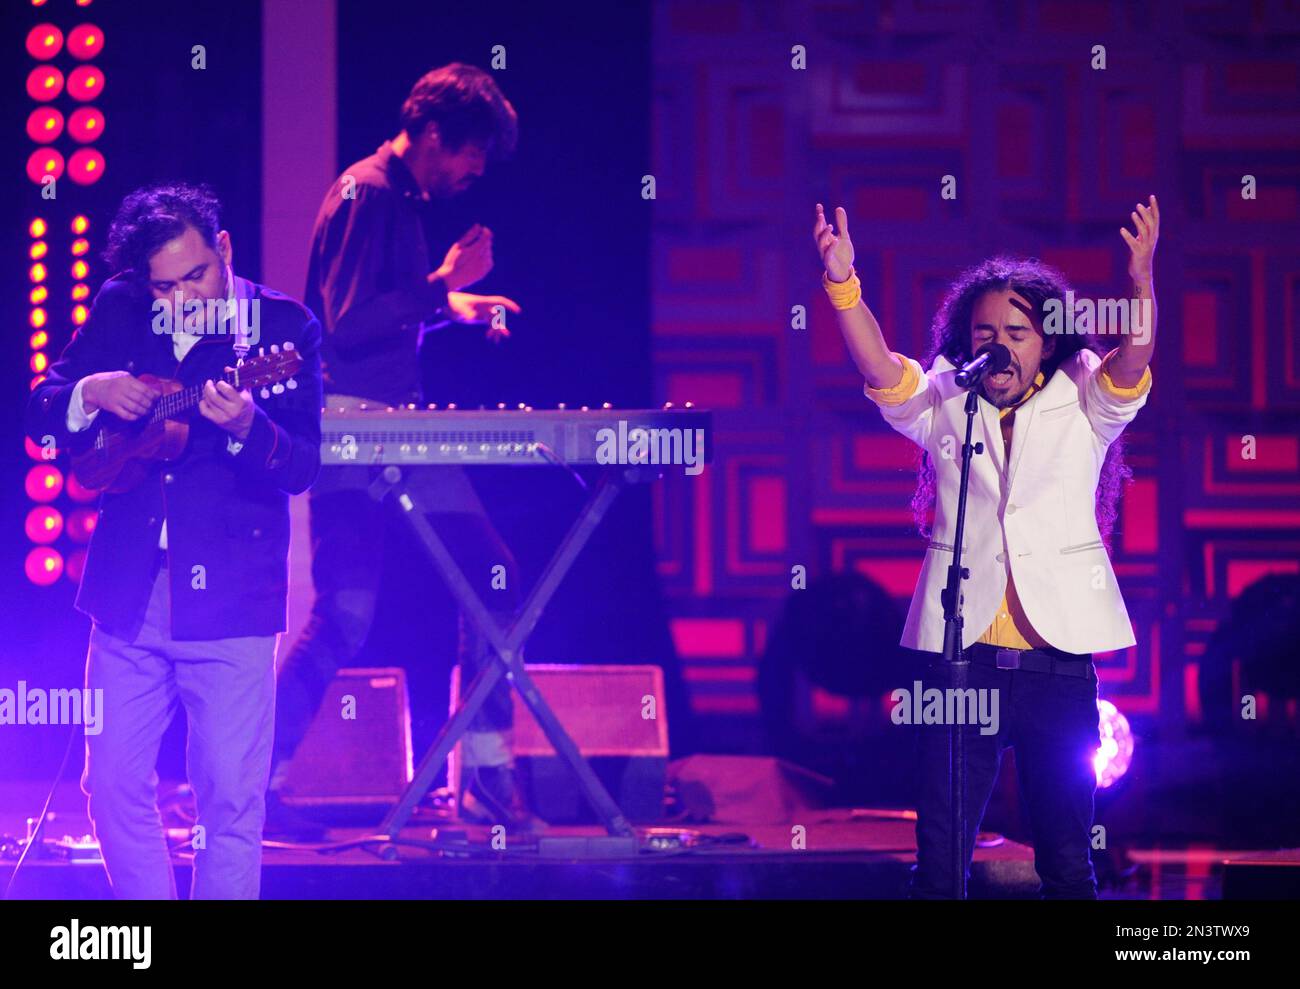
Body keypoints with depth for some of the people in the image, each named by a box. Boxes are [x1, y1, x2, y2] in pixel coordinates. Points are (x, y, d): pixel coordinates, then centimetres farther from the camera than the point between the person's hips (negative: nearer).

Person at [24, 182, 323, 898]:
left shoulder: (284, 325, -4)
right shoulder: (116, 312, 6)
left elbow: (303, 465, -11)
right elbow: (39, 418, 8)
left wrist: (246, 429, -32)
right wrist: (90, 393, -13)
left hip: (228, 597, -3)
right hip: (127, 593, 4)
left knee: (232, 799, -2)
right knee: (114, 785, 6)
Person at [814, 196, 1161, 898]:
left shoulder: (1082, 404, 6)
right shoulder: (943, 403, 7)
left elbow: (1132, 360, -11)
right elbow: (877, 366, -7)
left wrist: (1141, 281, -30)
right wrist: (843, 282, -23)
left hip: (1058, 656, 0)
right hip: (961, 652, 0)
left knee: (1067, 855, 7)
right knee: (938, 852, 1)